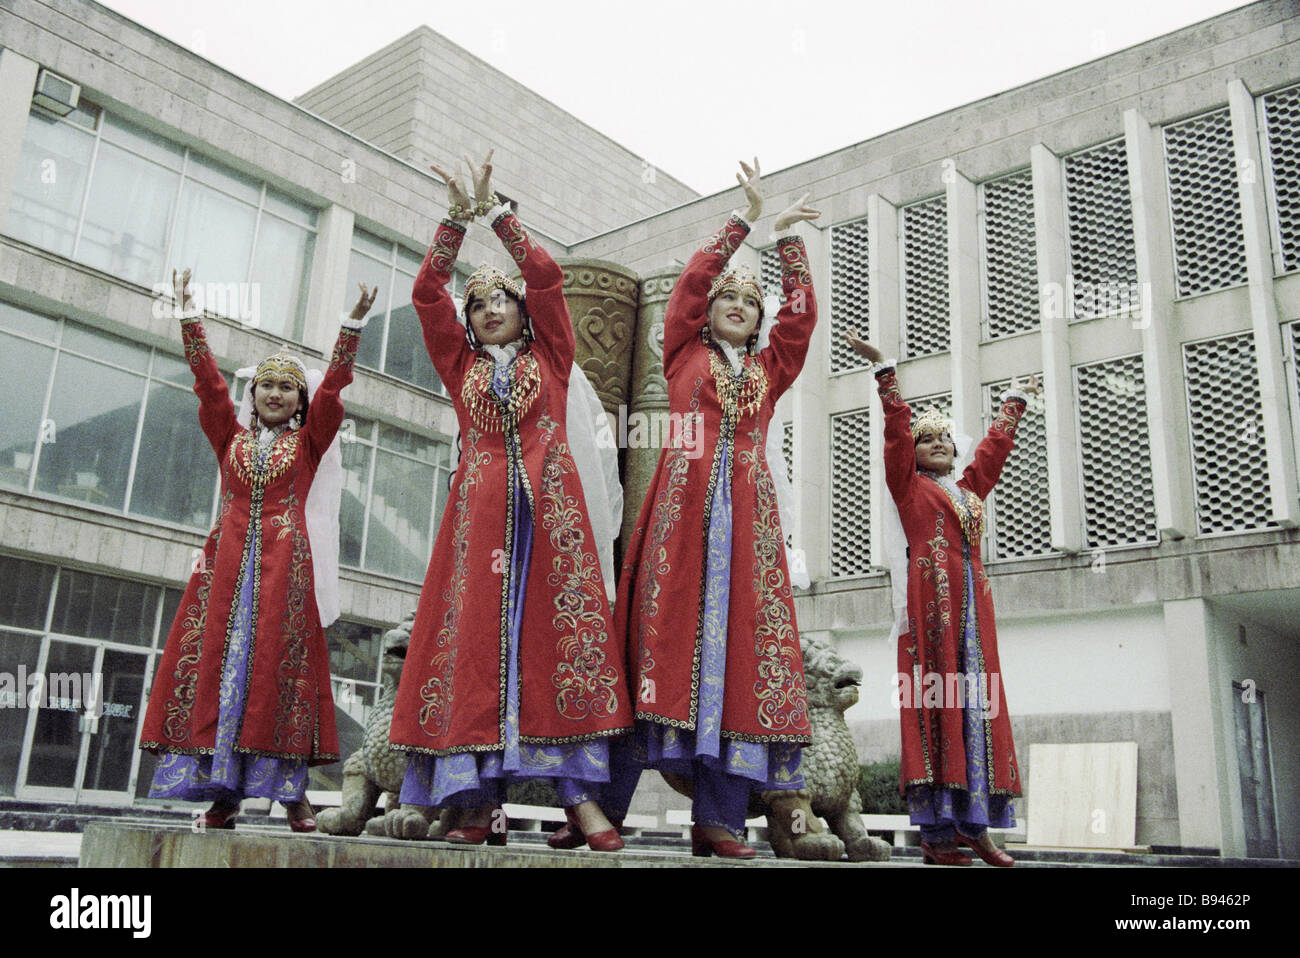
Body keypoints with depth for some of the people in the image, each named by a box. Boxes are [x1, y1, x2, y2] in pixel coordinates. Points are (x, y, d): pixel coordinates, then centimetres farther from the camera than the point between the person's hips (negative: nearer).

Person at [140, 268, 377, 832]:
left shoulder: (308, 441, 13)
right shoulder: (231, 435, 18)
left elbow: (331, 388, 4)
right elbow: (208, 378, 12)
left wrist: (351, 327, -4)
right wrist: (189, 316, 7)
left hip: (286, 562, -2)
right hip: (230, 557, 2)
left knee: (281, 663, -7)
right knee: (215, 657, -6)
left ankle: (292, 789, -7)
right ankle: (223, 792, -4)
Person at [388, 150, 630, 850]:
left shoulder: (550, 357, 18)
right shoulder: (461, 365, 21)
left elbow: (547, 276, 8)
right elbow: (426, 293, 12)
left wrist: (498, 212, 6)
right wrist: (458, 218, 4)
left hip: (549, 509, -1)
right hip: (480, 513, 2)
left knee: (559, 633, -10)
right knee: (475, 638, -8)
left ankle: (579, 792, -13)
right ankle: (480, 801, -8)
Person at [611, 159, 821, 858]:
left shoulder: (770, 368, 25)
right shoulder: (684, 351, 18)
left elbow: (802, 311, 17)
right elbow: (693, 278, 9)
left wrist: (787, 236, 19)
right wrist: (746, 217, 12)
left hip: (747, 509, 3)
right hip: (685, 499, -3)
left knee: (741, 640, -7)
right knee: (666, 632, -11)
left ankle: (717, 818, -8)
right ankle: (601, 805, -8)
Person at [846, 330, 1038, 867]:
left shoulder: (969, 487, 24)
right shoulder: (908, 484, 9)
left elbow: (995, 446, 35)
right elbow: (897, 429, 3)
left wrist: (1014, 402, 45)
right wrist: (883, 370, -1)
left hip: (972, 600, 6)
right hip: (929, 597, -6)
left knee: (975, 702, 1)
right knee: (932, 700, -12)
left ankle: (974, 825, 3)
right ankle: (935, 831, -13)